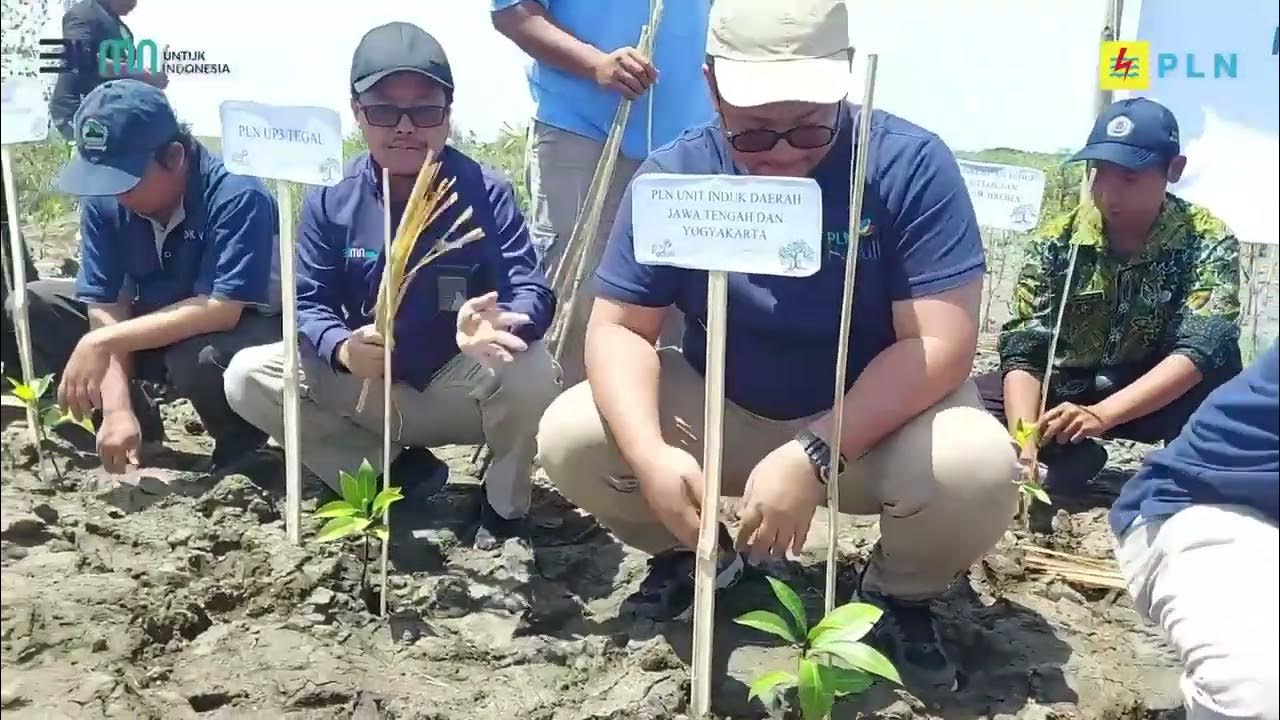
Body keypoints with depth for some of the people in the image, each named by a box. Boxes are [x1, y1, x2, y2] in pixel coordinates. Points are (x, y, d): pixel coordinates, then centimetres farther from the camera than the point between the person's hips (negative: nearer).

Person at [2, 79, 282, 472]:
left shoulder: (237, 196, -29)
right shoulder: (104, 201, -12)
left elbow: (220, 310, -35)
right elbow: (106, 305, -12)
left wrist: (101, 343, -34)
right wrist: (118, 408, -24)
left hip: (240, 330, -6)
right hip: (153, 330, 6)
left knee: (196, 358, -39)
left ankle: (241, 444, -7)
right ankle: (138, 421, 2)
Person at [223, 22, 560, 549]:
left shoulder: (486, 193, -14)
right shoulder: (330, 200, -7)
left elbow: (531, 293, -23)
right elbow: (309, 305, -8)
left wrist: (496, 324, -48)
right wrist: (343, 349, -33)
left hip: (462, 387, -3)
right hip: (370, 388, 3)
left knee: (529, 369, -34)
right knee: (248, 375, -13)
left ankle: (504, 506, -4)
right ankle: (398, 473, -2)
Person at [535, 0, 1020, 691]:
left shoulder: (910, 164, -19)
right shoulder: (673, 175, -11)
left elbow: (940, 342, -23)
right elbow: (618, 327, -11)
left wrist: (814, 455, -34)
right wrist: (651, 453, -31)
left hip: (877, 422, -2)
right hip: (717, 413, 3)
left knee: (976, 468, -33)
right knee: (571, 437, -18)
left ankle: (901, 592, 4)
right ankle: (692, 553, 14)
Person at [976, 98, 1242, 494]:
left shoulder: (1207, 240, -17)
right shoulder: (1057, 242, -14)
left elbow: (1201, 348, -29)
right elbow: (1023, 350, -19)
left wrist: (1101, 414, -43)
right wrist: (1025, 449, -36)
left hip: (1158, 396, -2)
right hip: (1066, 390, 2)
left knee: (1218, 362, -33)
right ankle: (1068, 456, -1)